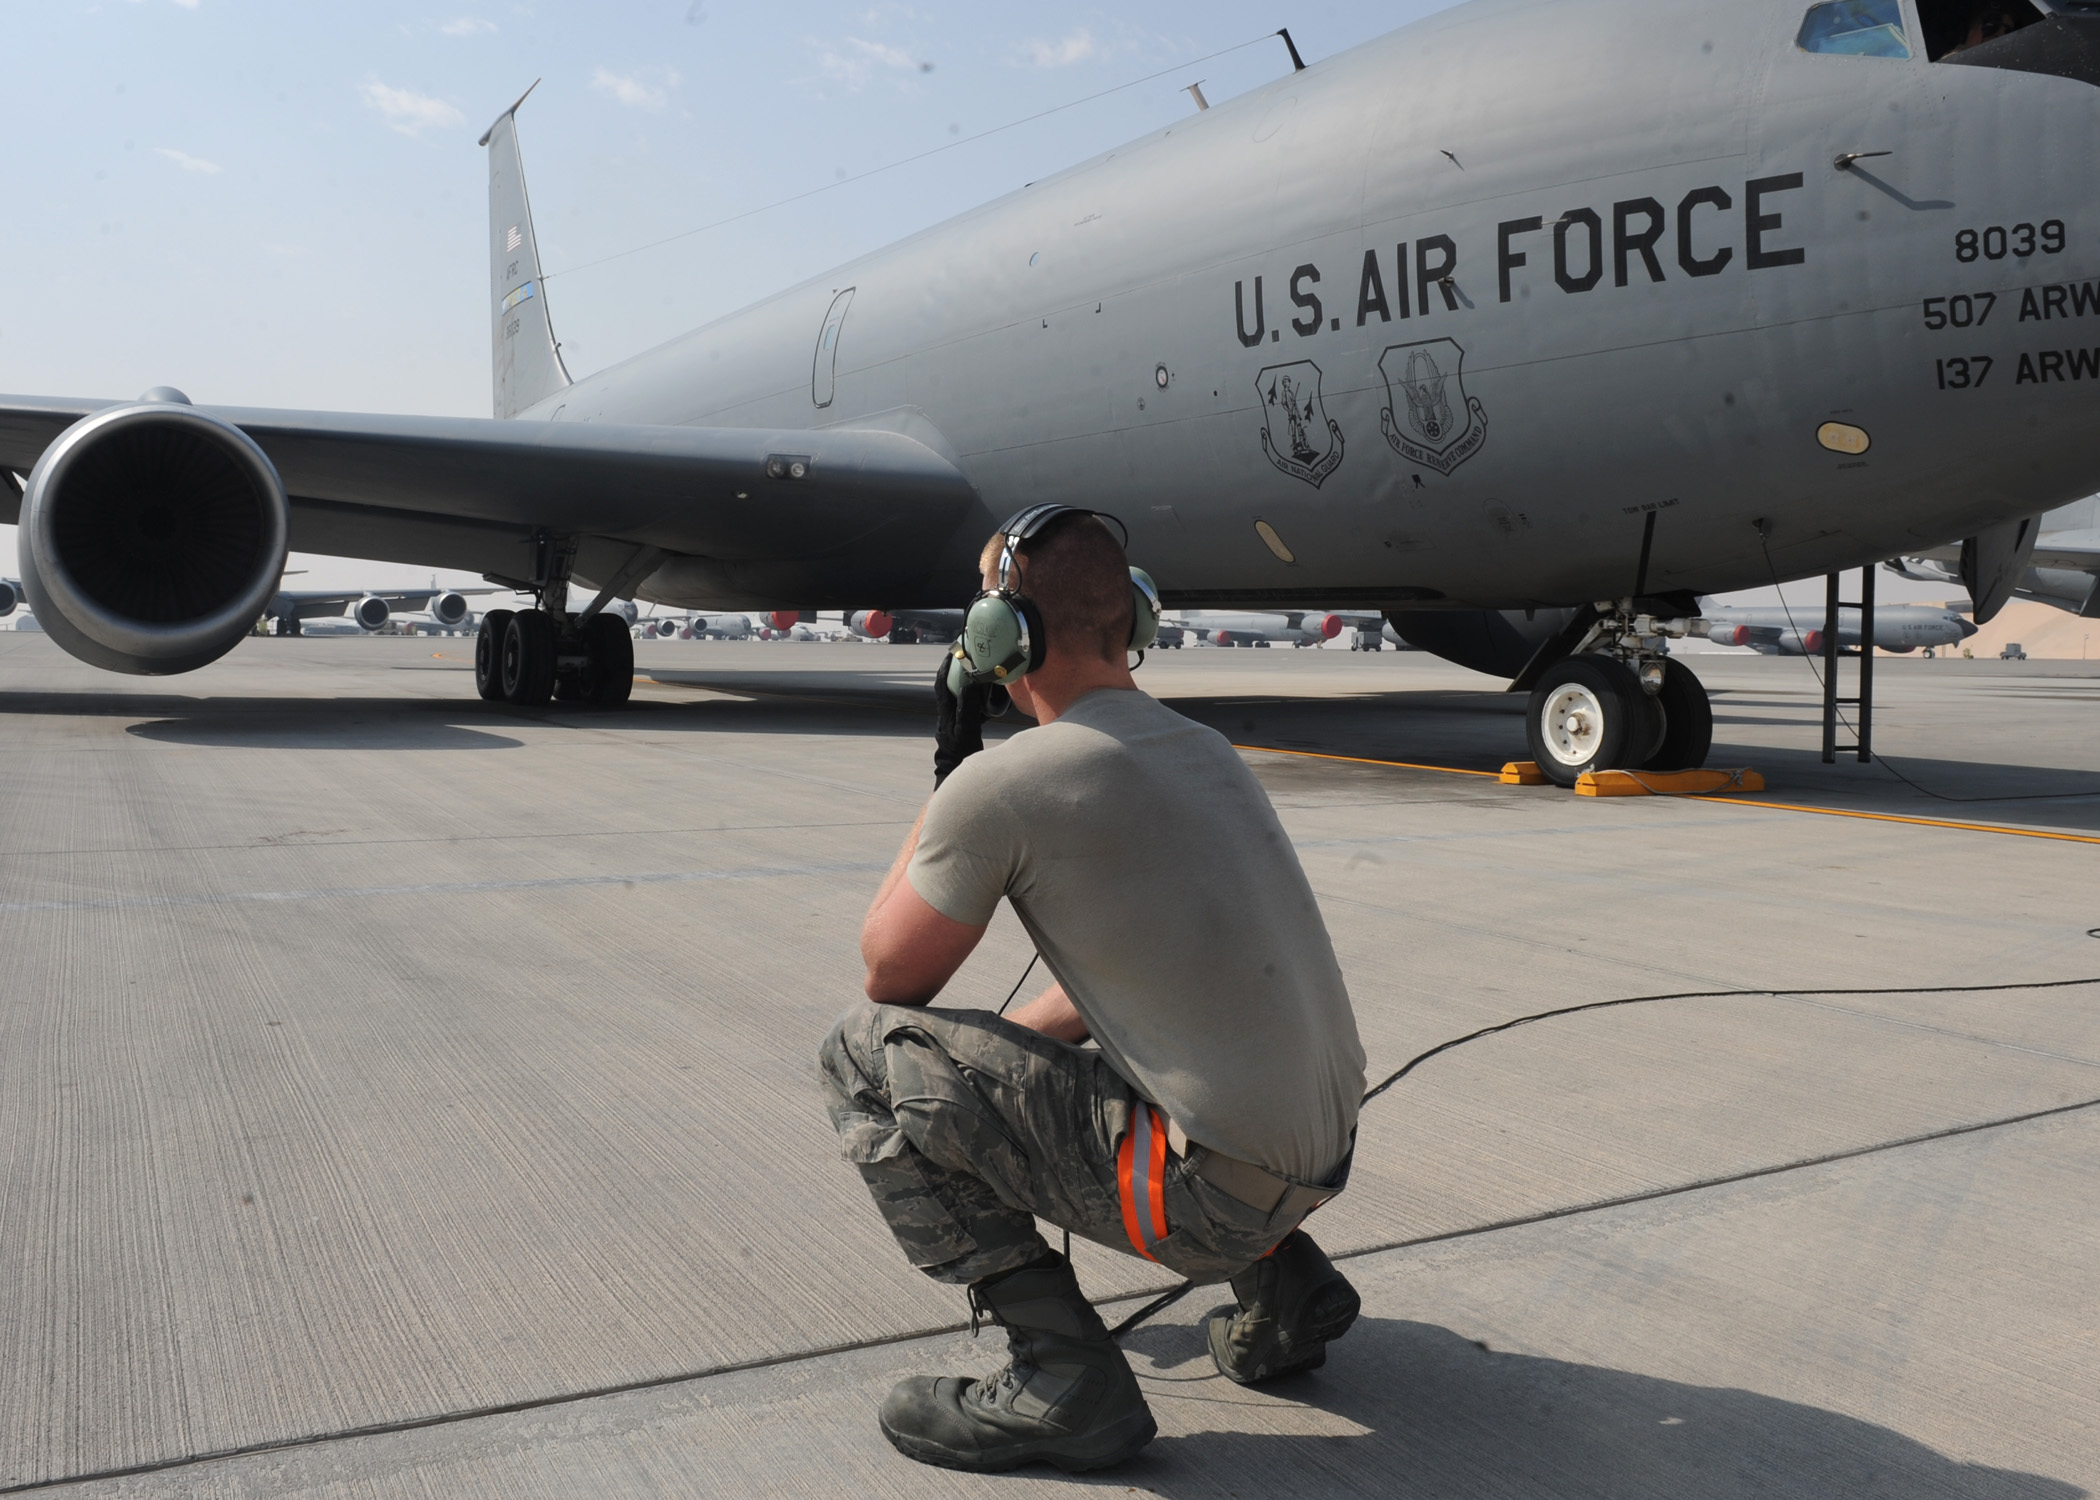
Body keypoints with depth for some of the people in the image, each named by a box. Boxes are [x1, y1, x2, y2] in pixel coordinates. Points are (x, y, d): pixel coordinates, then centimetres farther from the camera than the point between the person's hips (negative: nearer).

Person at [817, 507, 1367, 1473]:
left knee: (863, 1053, -3)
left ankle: (1062, 1377, -5)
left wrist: (947, 772, 8)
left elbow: (890, 977, 2)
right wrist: (992, 1051, 28)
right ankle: (1281, 1283, 22)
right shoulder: (1204, 749, 11)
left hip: (1214, 1194, -8)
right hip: (1326, 1156, 8)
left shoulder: (1004, 783, -14)